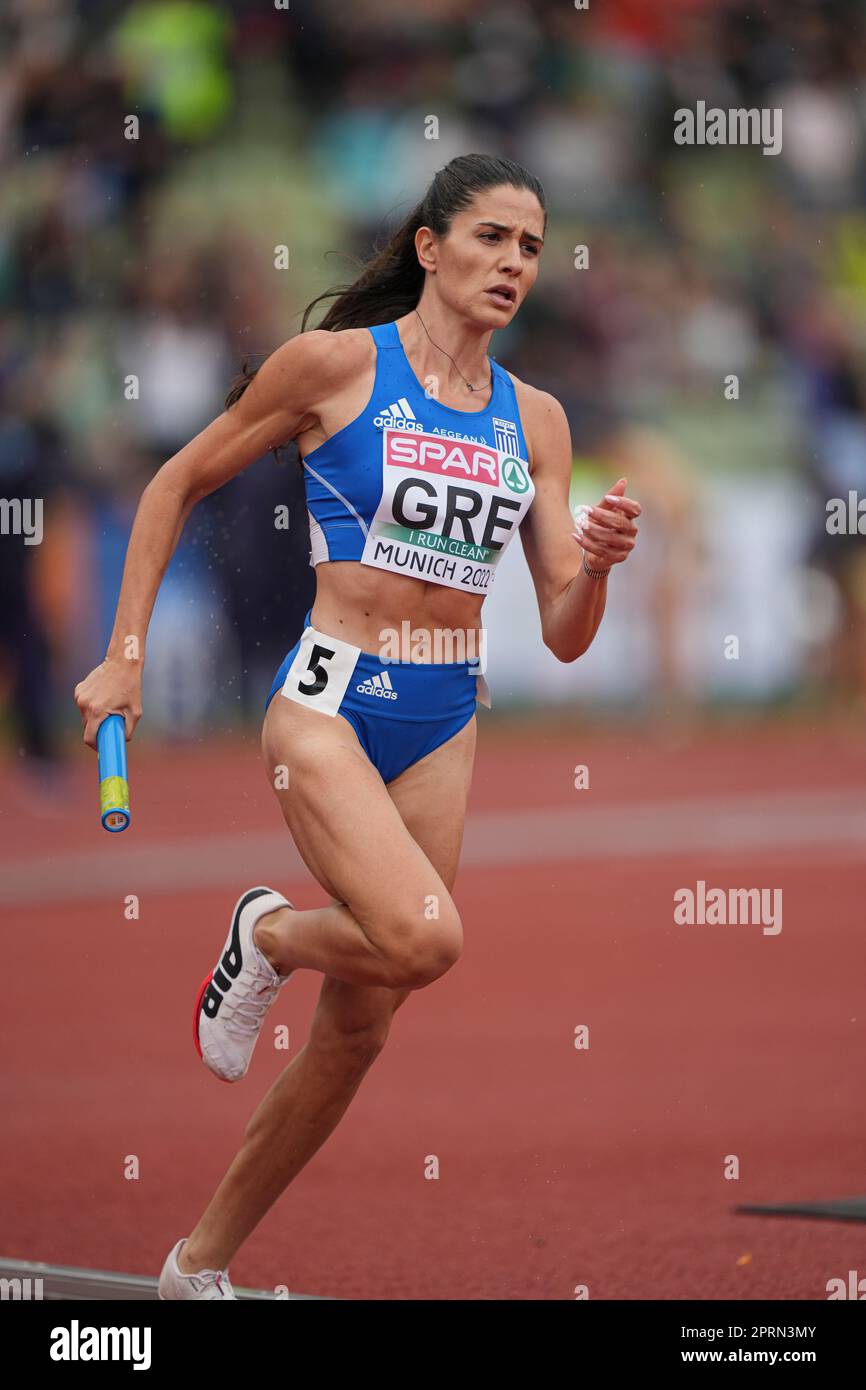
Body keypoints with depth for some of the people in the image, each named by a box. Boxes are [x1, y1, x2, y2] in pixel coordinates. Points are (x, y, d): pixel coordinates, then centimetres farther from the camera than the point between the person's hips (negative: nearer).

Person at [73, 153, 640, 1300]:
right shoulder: (336, 363, -4)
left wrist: (596, 564, -13)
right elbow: (177, 486, 5)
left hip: (447, 726, 5)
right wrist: (122, 658, 2)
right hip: (330, 701, -5)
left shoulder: (535, 419, 9)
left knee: (357, 1031, 6)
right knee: (425, 938, -29)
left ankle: (202, 1264, 22)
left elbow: (565, 637, 8)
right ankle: (272, 934, 4)